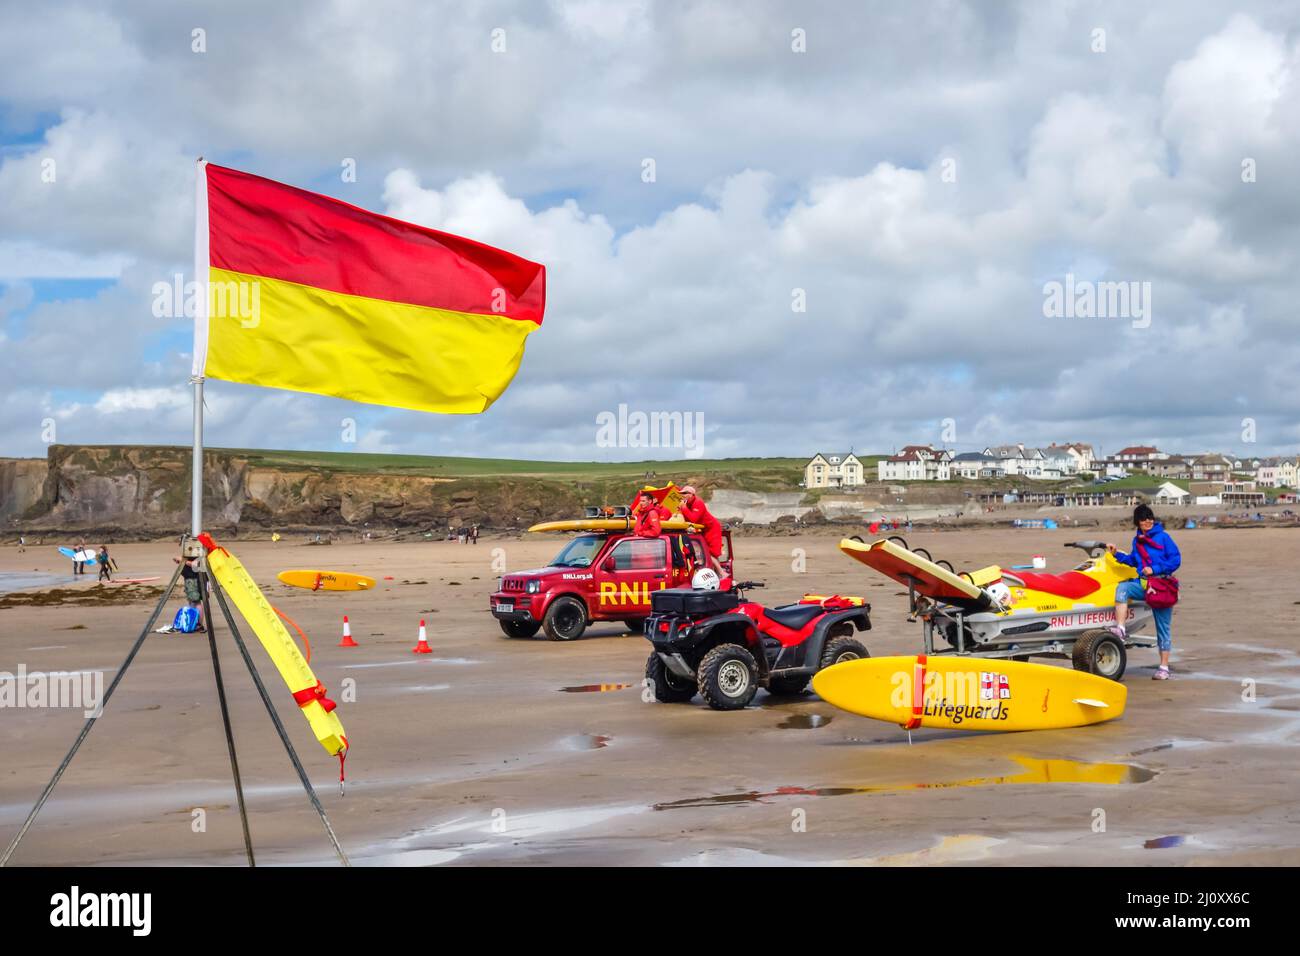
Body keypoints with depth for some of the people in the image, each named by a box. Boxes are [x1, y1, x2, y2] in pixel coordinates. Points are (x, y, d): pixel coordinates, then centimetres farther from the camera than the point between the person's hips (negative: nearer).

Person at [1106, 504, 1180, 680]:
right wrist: (1117, 554, 9)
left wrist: (1154, 569, -15)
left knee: (1163, 628, 1)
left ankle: (1164, 667, 6)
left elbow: (1176, 559, -10)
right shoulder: (1137, 540, 11)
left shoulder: (1163, 537, -5)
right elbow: (1133, 561, 21)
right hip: (1143, 584, 5)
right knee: (1122, 588, -26)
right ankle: (1120, 629, -32)